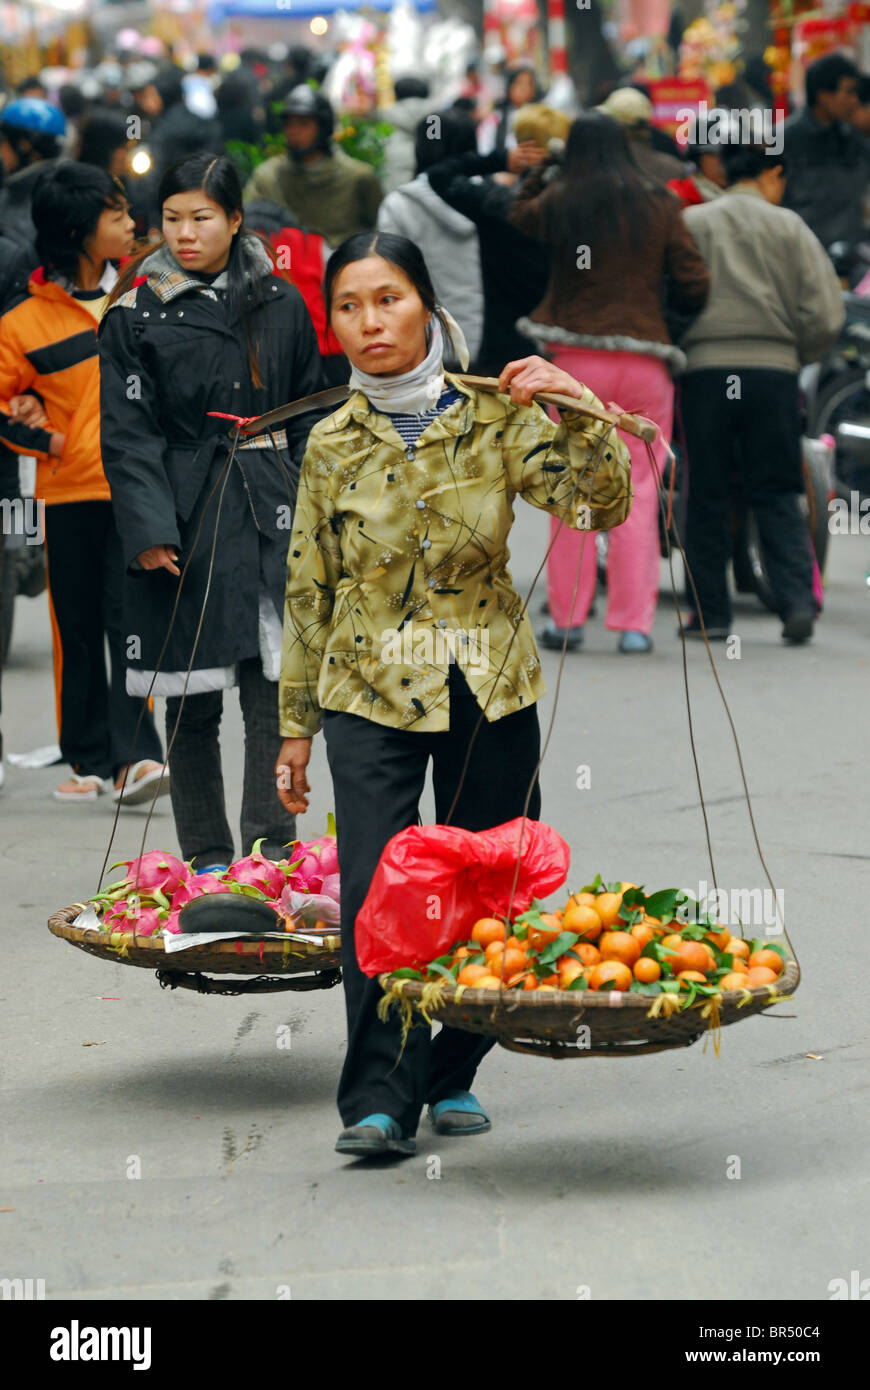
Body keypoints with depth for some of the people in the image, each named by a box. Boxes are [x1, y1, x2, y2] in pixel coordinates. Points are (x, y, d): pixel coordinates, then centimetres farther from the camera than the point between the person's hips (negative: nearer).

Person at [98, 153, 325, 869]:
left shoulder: (280, 302, 7)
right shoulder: (137, 314, 0)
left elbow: (310, 414, 14)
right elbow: (128, 433, -3)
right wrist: (148, 529, -13)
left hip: (271, 514, 1)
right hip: (187, 521, -1)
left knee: (275, 691, -6)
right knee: (193, 704, 4)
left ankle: (272, 854, -5)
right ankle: (207, 859, 13)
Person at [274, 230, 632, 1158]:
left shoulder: (495, 419, -1)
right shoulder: (333, 446, 1)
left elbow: (601, 504, -10)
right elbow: (308, 591, 8)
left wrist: (577, 412, -26)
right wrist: (295, 725, 10)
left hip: (488, 689, 1)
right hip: (370, 696, -1)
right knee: (374, 894, -13)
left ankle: (450, 1076, 23)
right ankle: (378, 1100, -8)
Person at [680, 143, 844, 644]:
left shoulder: (689, 223, 5)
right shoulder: (788, 227, 3)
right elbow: (825, 313, -2)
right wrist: (800, 354, 16)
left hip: (704, 368, 0)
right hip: (773, 368, 0)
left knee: (707, 497, 7)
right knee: (777, 495, 6)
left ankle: (712, 611, 7)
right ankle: (798, 601, -8)